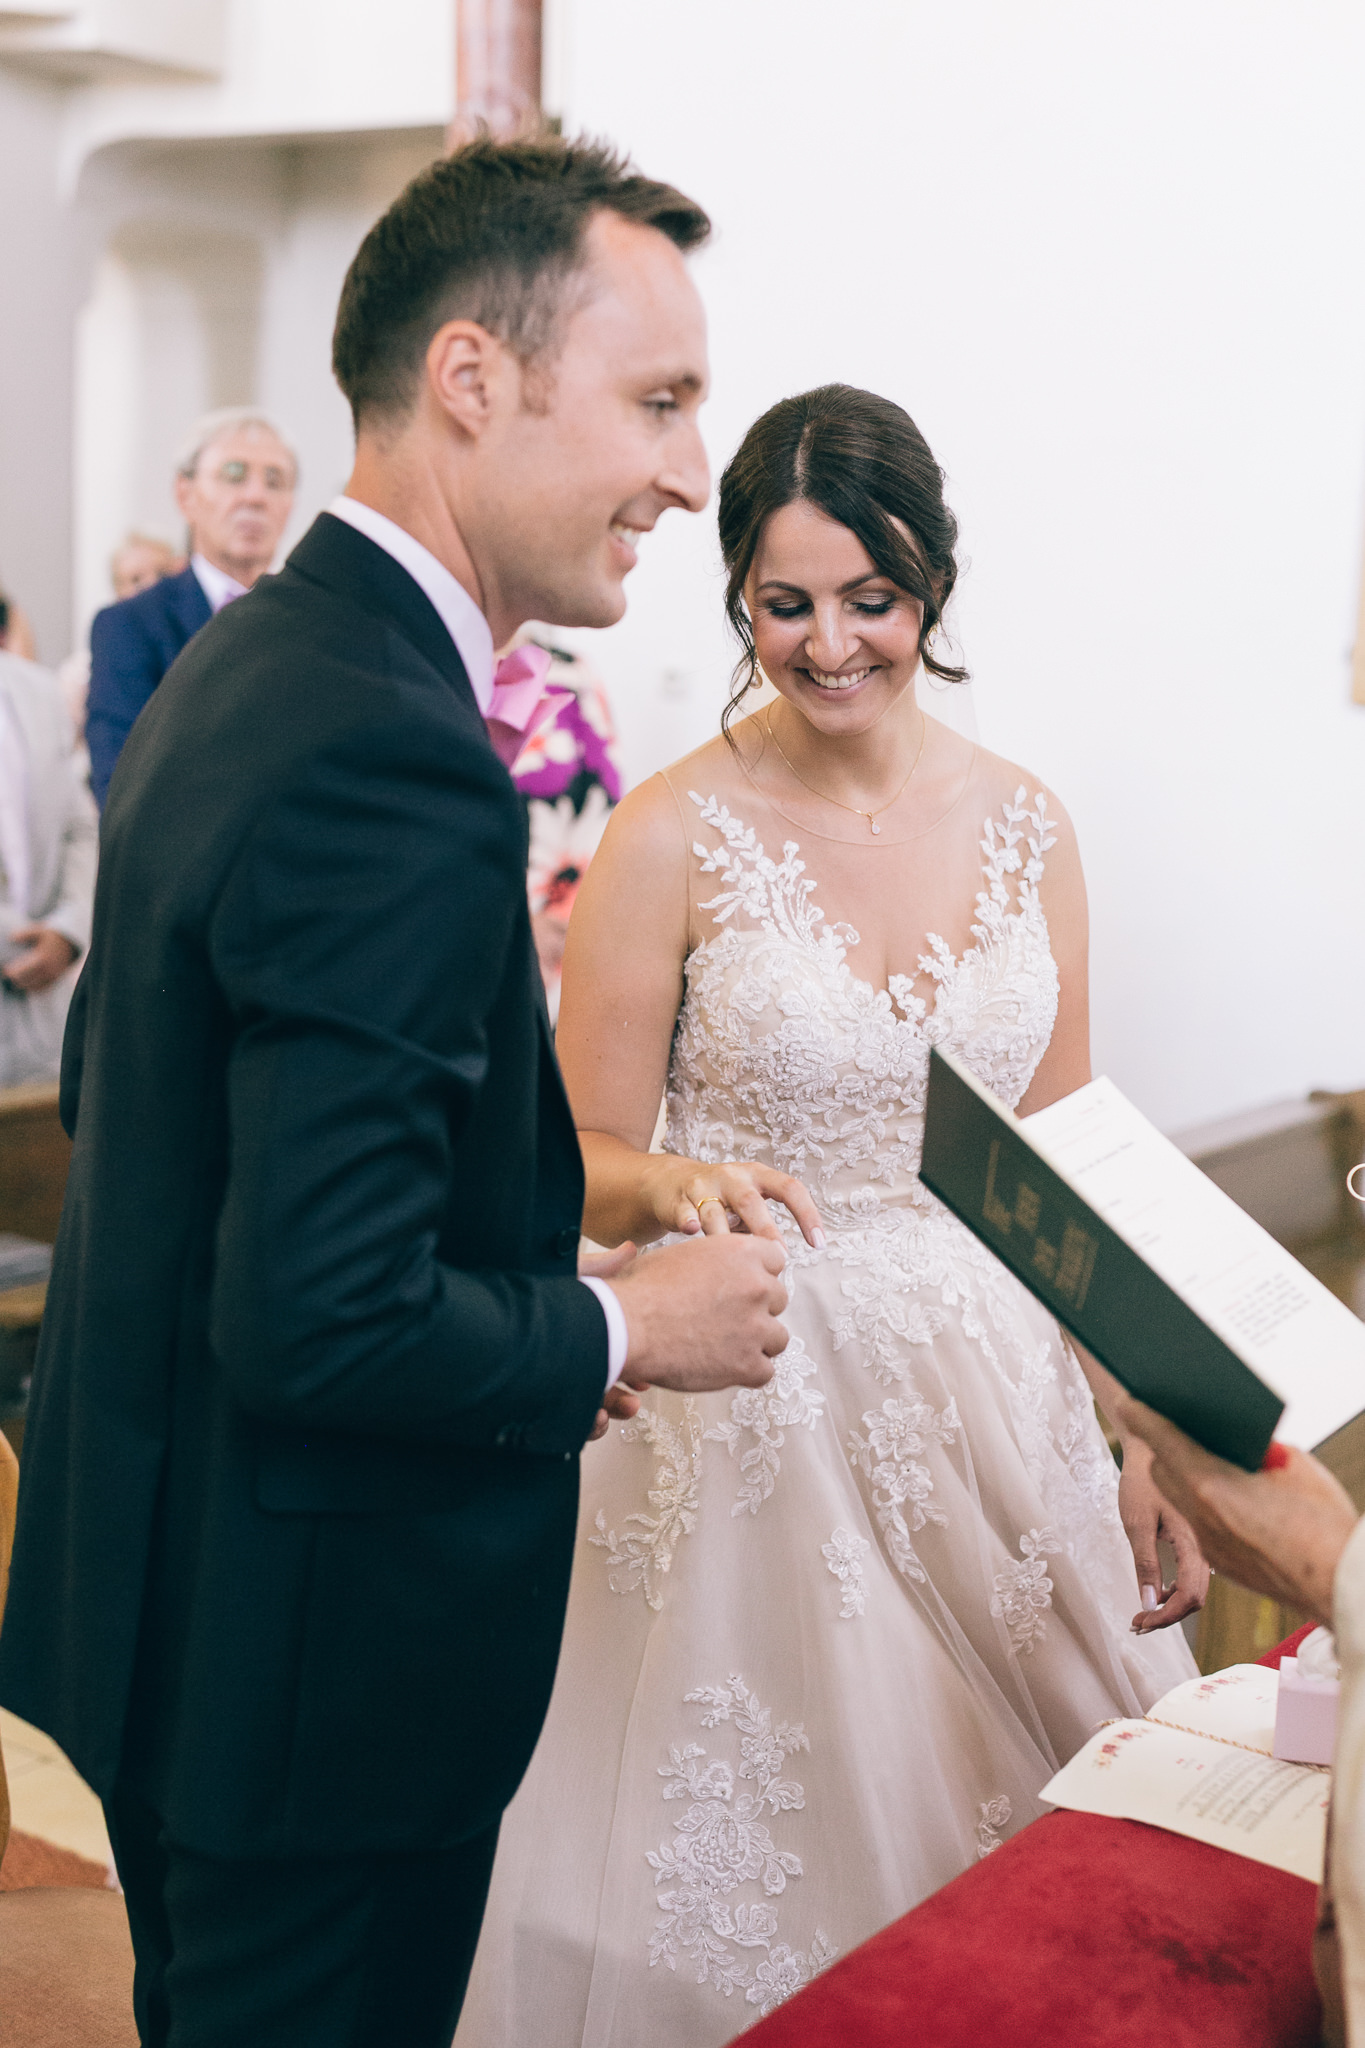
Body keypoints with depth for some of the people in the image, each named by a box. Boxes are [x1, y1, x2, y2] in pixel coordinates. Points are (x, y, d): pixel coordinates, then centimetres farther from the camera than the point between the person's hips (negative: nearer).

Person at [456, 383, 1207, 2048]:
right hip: (760, 1401, -3)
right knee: (759, 1853, 8)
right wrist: (681, 1186, -27)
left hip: (999, 1393, 4)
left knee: (1014, 1860, 14)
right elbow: (583, 1164, -4)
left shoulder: (1024, 826, 2)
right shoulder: (674, 835, -9)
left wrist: (1145, 1436, 2)